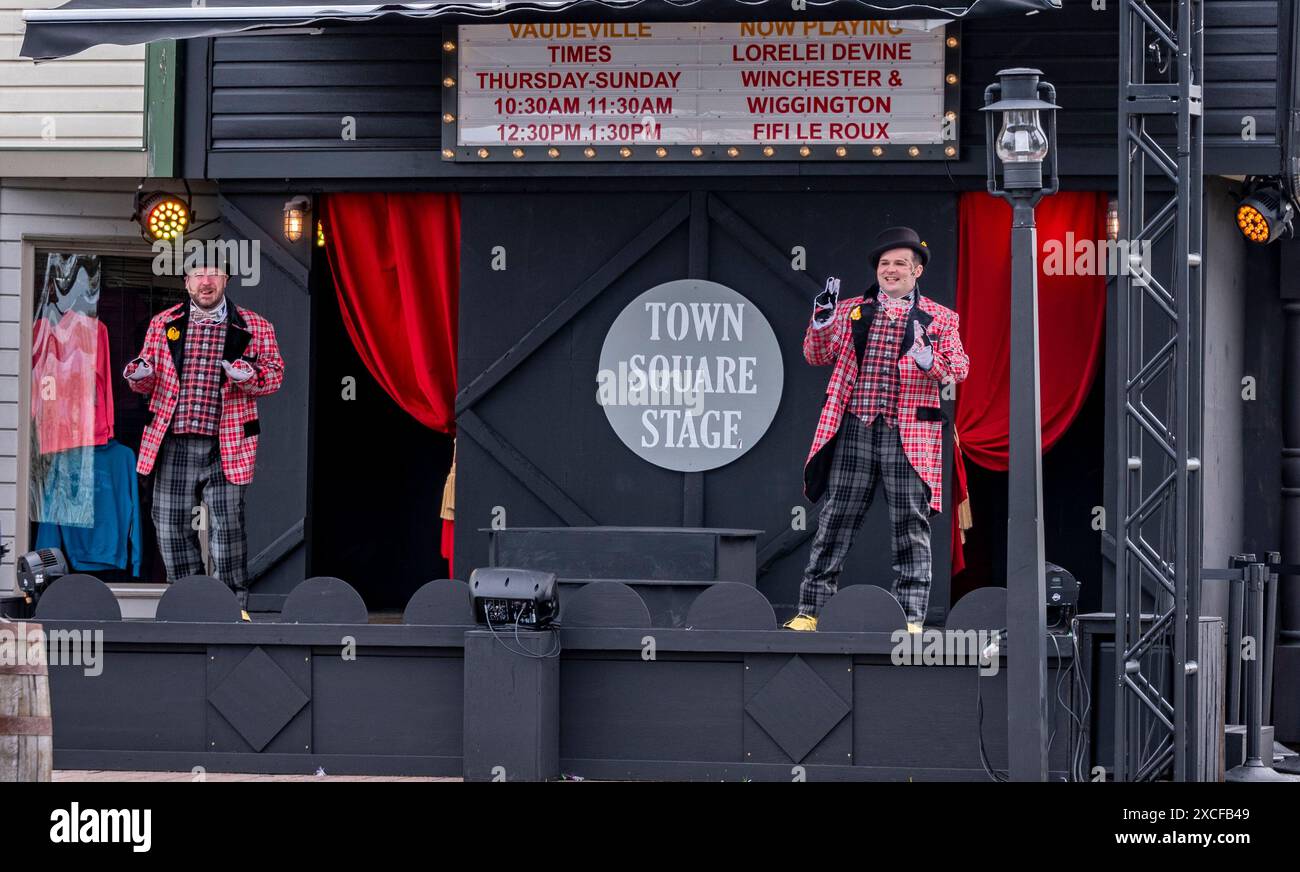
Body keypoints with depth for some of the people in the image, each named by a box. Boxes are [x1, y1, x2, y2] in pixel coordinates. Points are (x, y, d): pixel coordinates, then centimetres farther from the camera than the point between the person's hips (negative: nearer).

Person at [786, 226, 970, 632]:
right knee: (834, 522, 3)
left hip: (907, 435, -1)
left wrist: (928, 359, -23)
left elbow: (959, 369, -2)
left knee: (911, 529, 1)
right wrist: (822, 320, -7)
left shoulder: (939, 318, 8)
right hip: (854, 431, 2)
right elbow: (817, 356, 11)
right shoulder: (850, 310, 14)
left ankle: (911, 618, 6)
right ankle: (810, 610, 9)